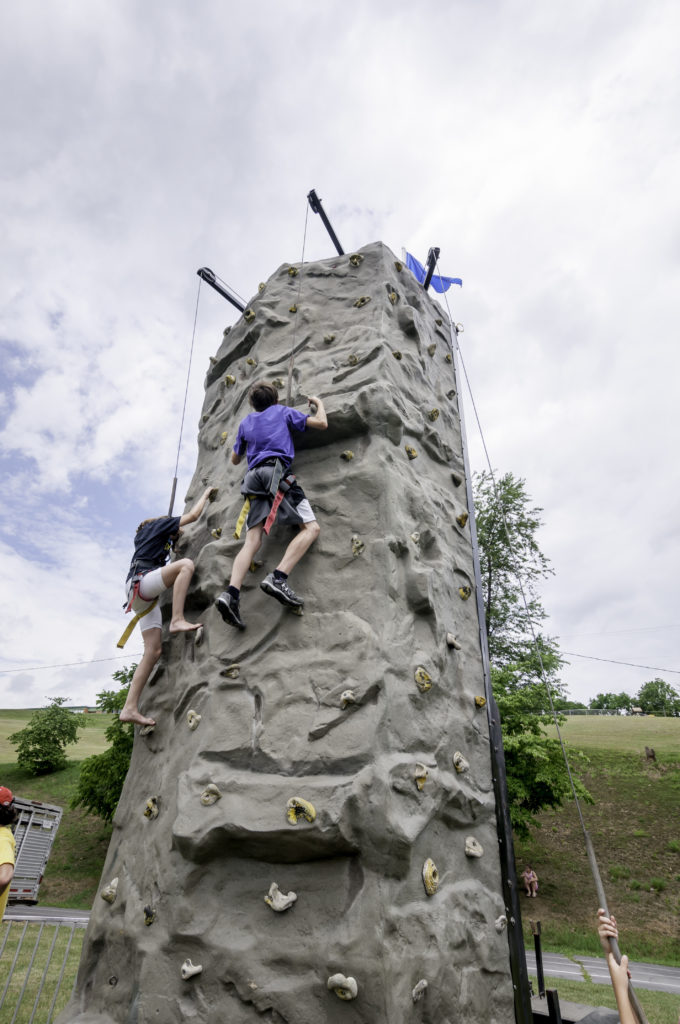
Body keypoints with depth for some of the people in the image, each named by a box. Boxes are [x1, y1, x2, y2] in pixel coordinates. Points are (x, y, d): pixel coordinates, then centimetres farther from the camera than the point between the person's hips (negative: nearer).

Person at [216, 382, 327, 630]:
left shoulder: (246, 422, 28)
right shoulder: (282, 411, 18)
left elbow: (235, 459, 34)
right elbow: (321, 423, 13)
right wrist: (319, 403, 33)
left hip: (254, 478, 5)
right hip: (277, 472, -5)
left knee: (252, 541, -5)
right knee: (311, 527, -8)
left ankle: (231, 593, -25)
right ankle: (278, 578, -28)